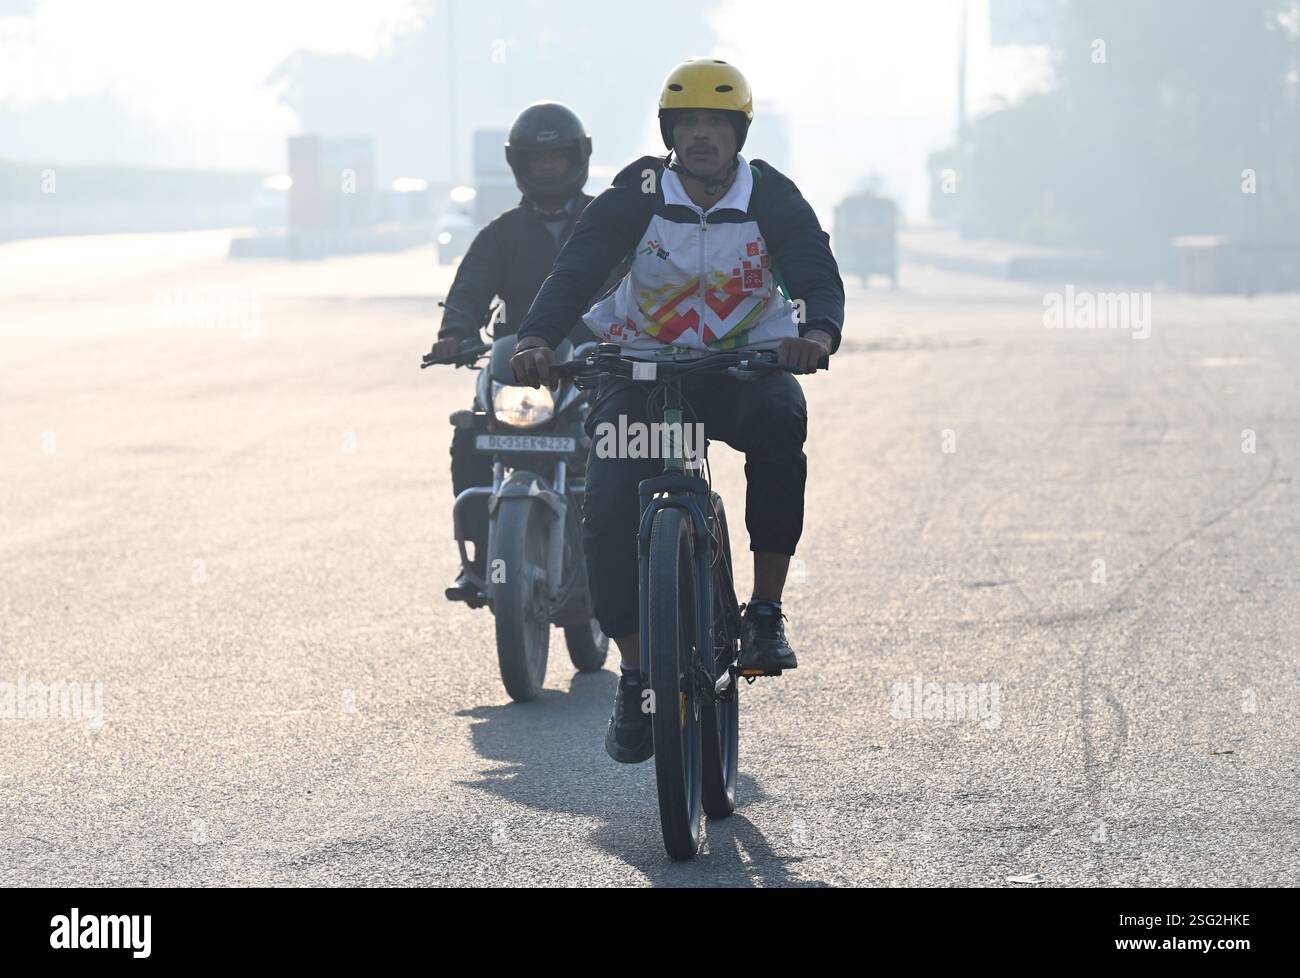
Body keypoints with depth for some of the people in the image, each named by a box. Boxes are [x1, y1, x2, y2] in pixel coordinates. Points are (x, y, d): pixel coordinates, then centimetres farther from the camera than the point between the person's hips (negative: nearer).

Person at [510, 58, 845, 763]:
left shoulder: (772, 197, -5)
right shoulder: (638, 195, -6)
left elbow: (818, 272, -16)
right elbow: (577, 268, -17)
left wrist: (818, 332, -40)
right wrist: (536, 336, -37)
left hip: (742, 364, 0)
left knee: (781, 419, -35)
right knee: (609, 506, -20)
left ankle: (767, 611, -25)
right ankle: (634, 674, -4)